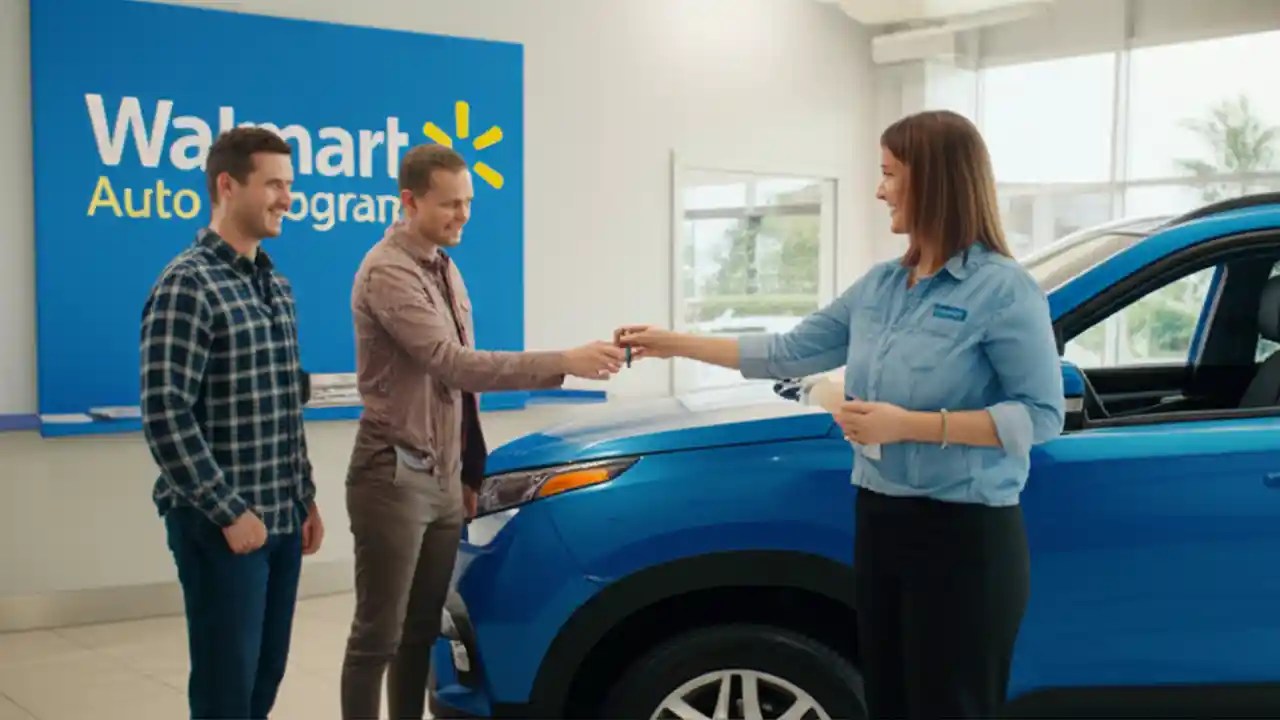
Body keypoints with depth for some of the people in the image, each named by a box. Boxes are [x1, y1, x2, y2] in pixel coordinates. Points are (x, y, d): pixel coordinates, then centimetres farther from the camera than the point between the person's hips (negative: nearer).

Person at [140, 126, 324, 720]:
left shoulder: (276, 286, 13)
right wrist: (228, 512, -18)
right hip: (222, 524, -8)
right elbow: (164, 416, -19)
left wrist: (304, 498, 15)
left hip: (281, 520, 8)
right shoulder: (188, 285, -13)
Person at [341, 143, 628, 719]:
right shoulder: (387, 272, -16)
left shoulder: (444, 268, 12)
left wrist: (469, 471, 16)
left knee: (422, 631, 12)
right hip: (394, 477, -8)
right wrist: (564, 363, -30)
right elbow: (456, 365, -27)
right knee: (378, 636, 0)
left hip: (443, 478, 8)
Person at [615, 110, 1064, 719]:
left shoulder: (1002, 289, -13)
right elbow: (791, 352, 14)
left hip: (965, 536, -7)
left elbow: (1042, 415, -16)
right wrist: (674, 343, 14)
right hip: (880, 521, 7)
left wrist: (910, 424, -21)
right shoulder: (880, 285, 9)